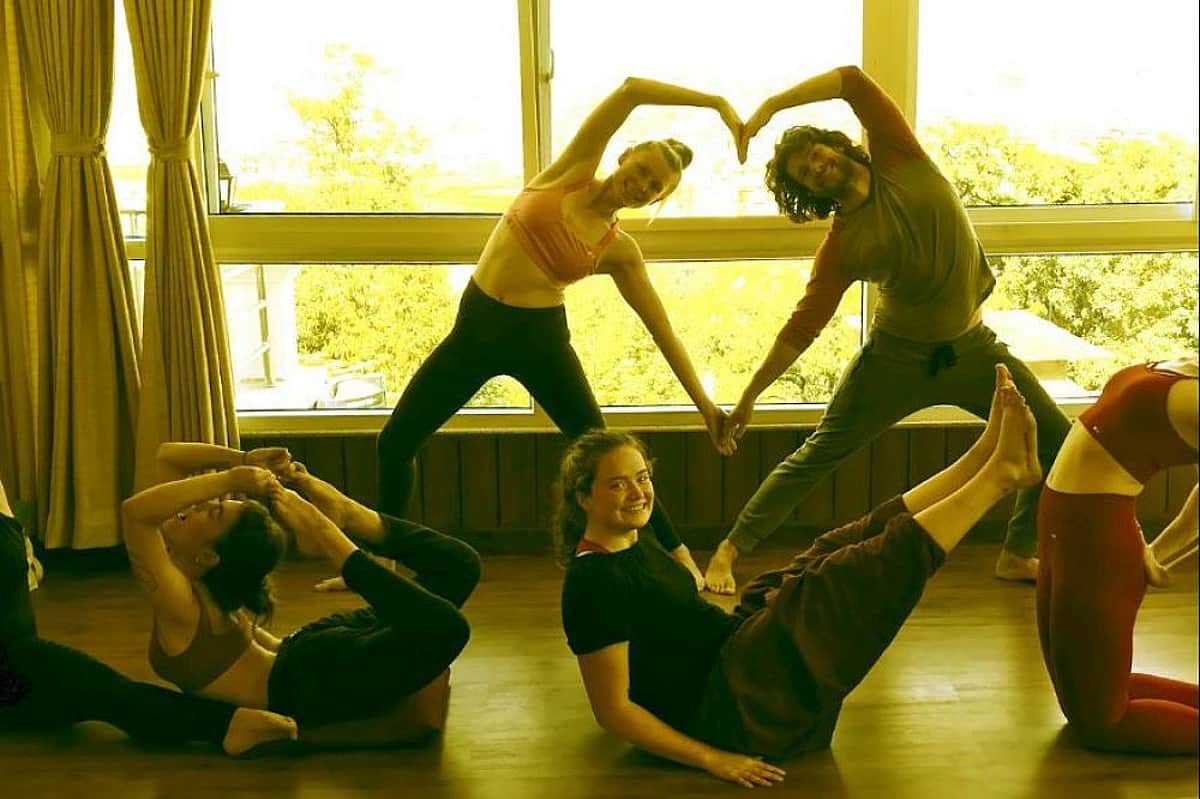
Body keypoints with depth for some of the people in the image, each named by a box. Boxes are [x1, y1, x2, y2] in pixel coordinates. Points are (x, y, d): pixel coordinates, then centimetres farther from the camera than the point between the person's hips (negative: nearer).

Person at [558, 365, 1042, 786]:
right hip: (728, 711, -10)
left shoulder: (634, 545, 9)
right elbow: (612, 709, -21)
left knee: (841, 551, 3)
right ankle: (1002, 472, -5)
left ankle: (985, 454, 0)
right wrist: (713, 759, -23)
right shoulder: (594, 581, -21)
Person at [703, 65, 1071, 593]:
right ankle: (731, 549, 10)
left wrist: (771, 106, -21)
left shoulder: (900, 159, -8)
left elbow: (853, 79, -16)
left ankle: (1018, 554, 20)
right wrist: (748, 397, -15)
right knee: (813, 458, -2)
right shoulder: (841, 246, -12)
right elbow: (802, 328, -11)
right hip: (897, 357, -2)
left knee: (1060, 445, 2)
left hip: (971, 348, 3)